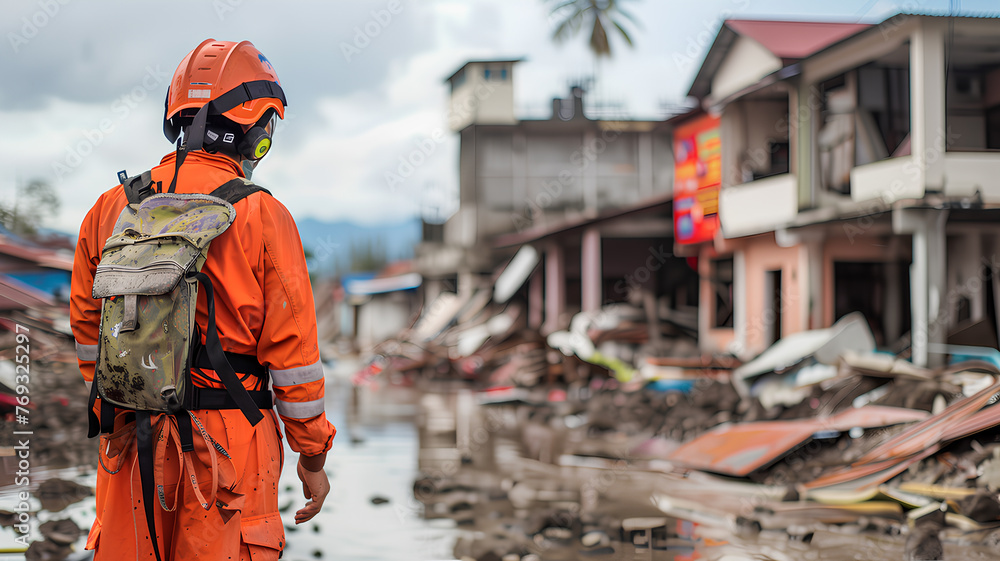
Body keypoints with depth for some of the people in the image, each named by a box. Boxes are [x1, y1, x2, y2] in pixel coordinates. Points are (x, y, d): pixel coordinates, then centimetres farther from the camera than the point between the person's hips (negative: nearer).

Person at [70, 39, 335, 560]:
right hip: (229, 448, -4)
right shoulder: (262, 217, -10)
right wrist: (312, 456, 2)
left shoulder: (111, 209, 4)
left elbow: (89, 333, 13)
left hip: (133, 441, 4)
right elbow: (291, 350, -8)